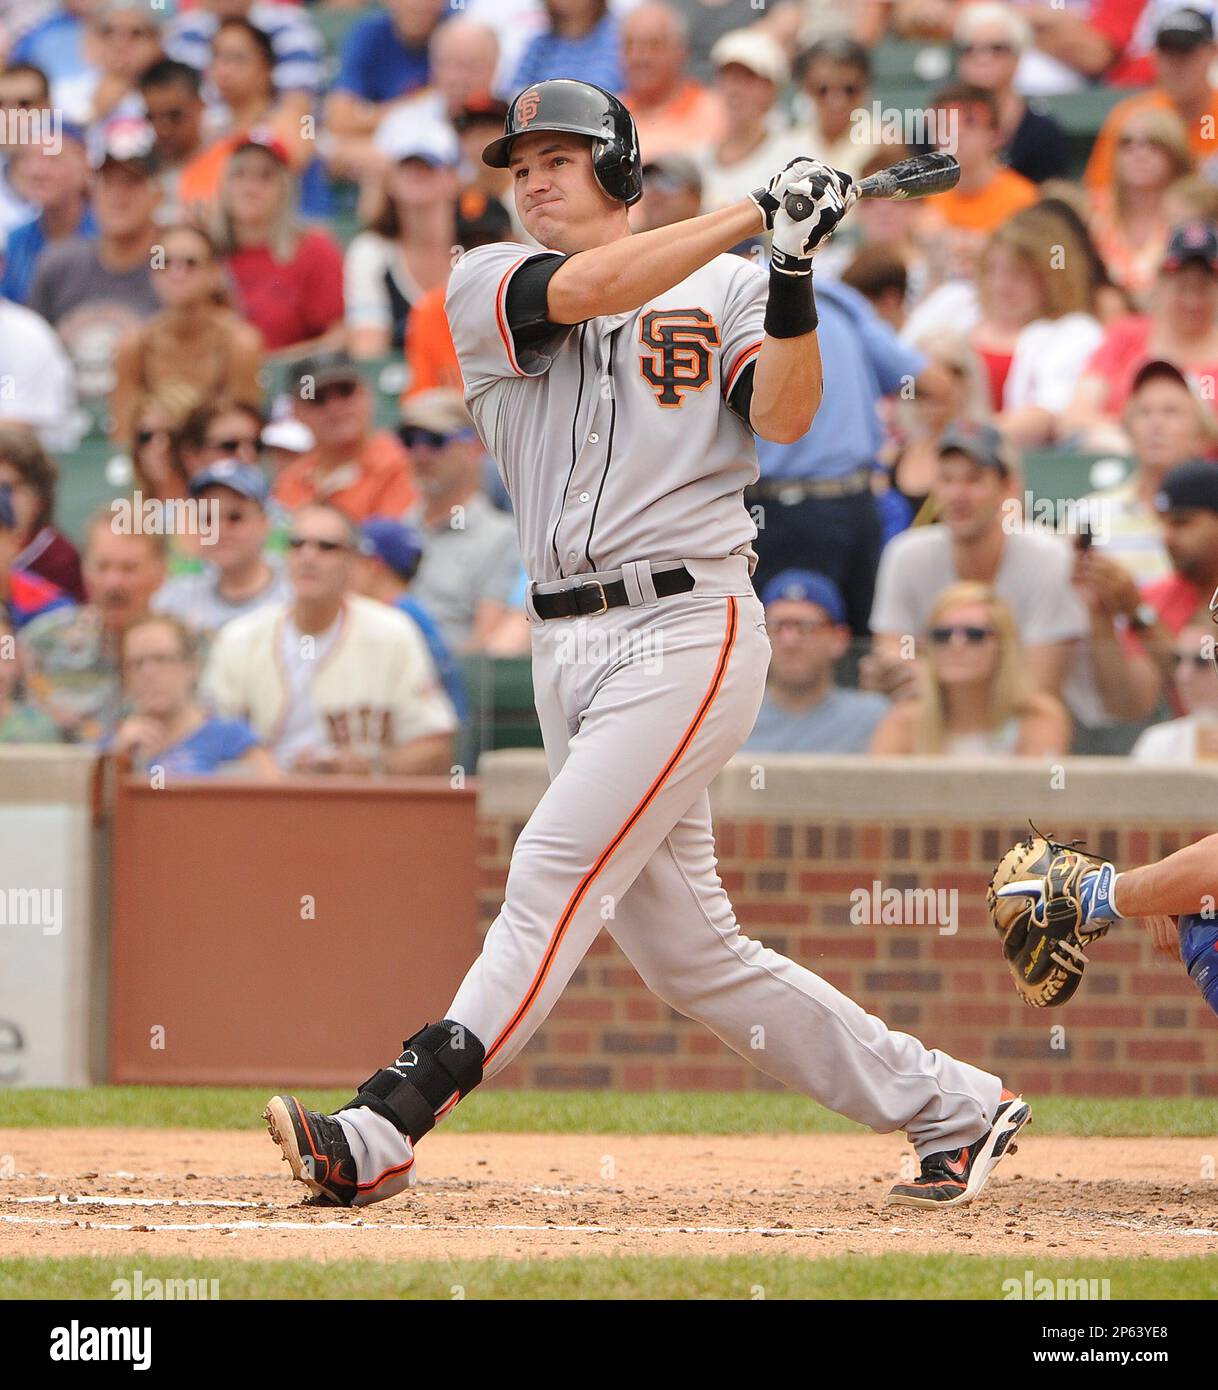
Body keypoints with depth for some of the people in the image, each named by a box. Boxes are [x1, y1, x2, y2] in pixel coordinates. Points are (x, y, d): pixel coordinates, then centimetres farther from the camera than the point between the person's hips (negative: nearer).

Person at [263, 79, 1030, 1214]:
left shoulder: (724, 290, 6)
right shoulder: (485, 288, 10)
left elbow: (784, 417, -9)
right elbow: (583, 289, -10)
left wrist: (792, 273, -22)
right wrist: (753, 210, -13)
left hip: (687, 625, -5)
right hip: (569, 645, 5)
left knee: (556, 872, -17)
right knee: (682, 953, 6)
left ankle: (385, 1129, -24)